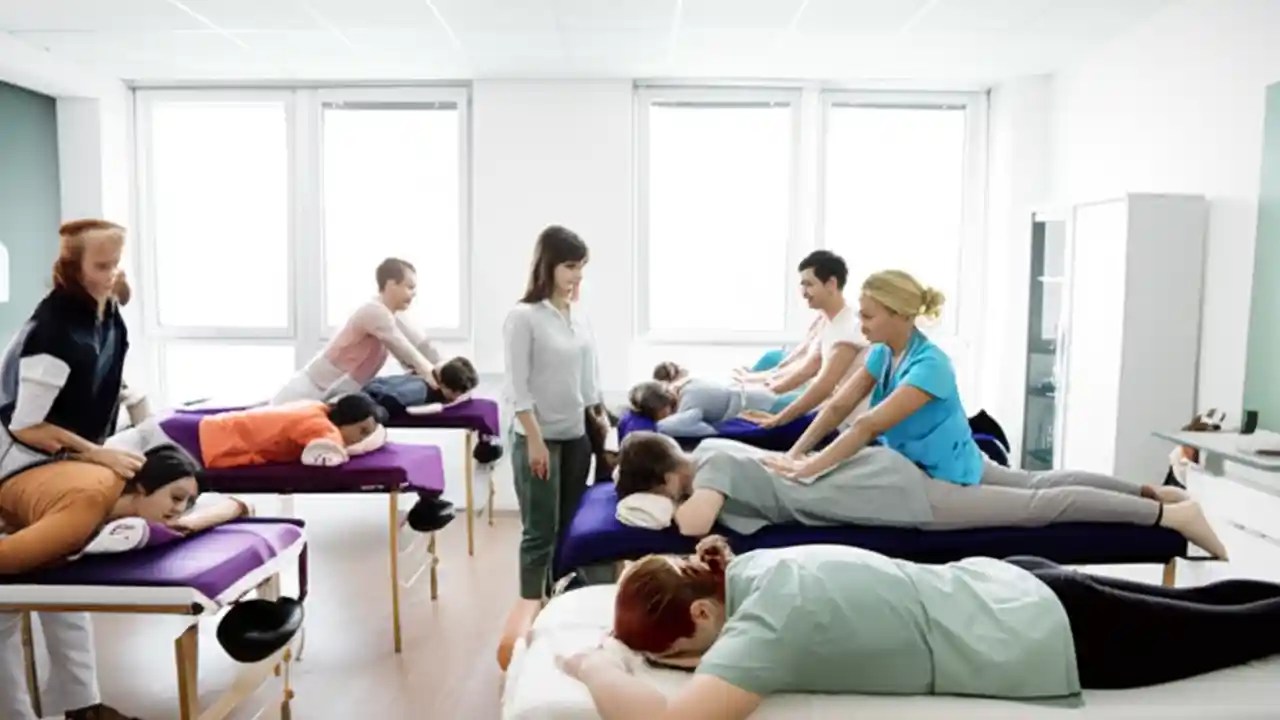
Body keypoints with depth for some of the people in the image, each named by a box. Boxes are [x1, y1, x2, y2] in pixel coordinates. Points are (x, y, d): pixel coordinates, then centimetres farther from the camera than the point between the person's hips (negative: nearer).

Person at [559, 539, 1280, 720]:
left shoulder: (769, 619, -32)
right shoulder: (746, 568, -8)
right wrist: (623, 651, -2)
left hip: (1046, 637, -6)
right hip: (1006, 592, 6)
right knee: (1202, 609, 27)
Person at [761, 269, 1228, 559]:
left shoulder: (929, 364, -29)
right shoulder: (881, 356, -3)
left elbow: (869, 426, -35)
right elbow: (838, 407, -4)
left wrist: (809, 469, -37)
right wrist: (792, 454, -13)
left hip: (947, 486, -8)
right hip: (950, 466, 8)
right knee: (1036, 484, 21)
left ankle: (1167, 513, 8)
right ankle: (1153, 492, 34)